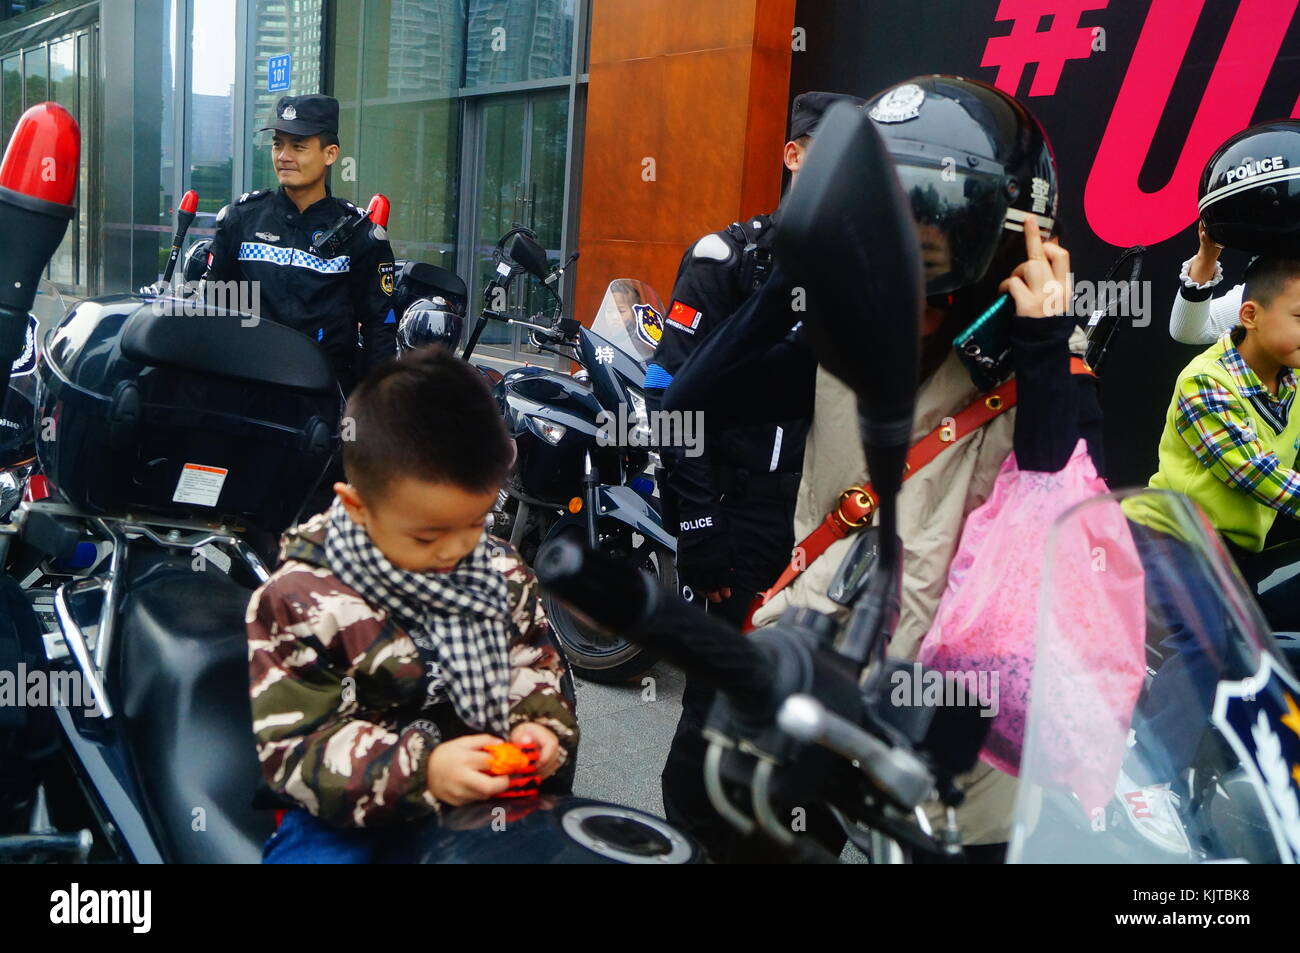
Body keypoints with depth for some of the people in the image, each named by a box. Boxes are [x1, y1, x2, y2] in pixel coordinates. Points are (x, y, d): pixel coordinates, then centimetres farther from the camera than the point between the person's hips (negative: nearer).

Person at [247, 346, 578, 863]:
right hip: (351, 815, -4)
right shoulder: (301, 602, -15)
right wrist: (421, 770, -31)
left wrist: (538, 722, -12)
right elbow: (291, 747, -17)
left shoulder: (501, 570, 1)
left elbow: (533, 662, 12)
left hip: (488, 795, 4)